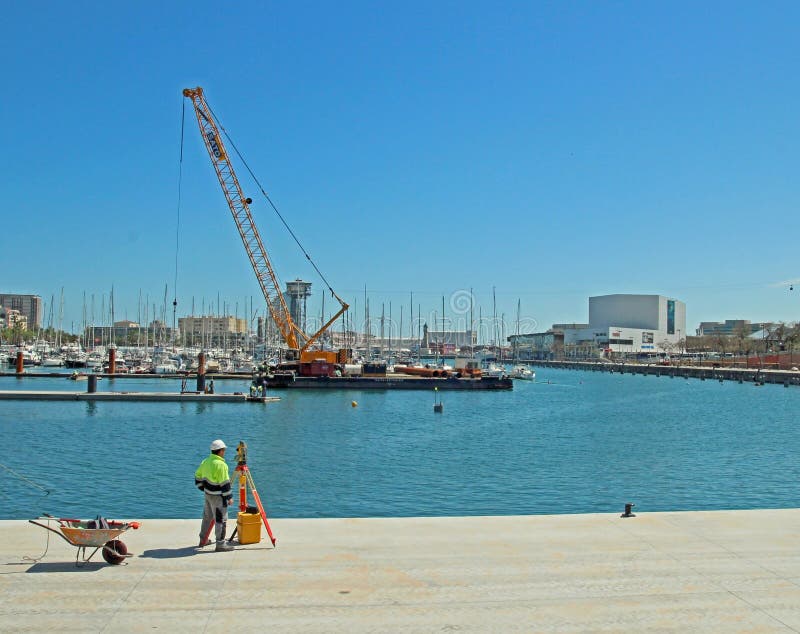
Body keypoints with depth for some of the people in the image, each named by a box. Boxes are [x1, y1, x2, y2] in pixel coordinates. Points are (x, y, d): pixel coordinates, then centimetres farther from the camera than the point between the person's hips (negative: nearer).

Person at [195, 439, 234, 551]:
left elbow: (198, 476, 15)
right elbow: (224, 483, -20)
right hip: (218, 497, -9)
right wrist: (229, 497, -13)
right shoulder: (221, 465, -20)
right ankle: (220, 544, 1)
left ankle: (203, 540, 33)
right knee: (221, 519, -2)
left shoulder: (205, 462, 6)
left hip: (208, 494, 9)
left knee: (207, 517, 21)